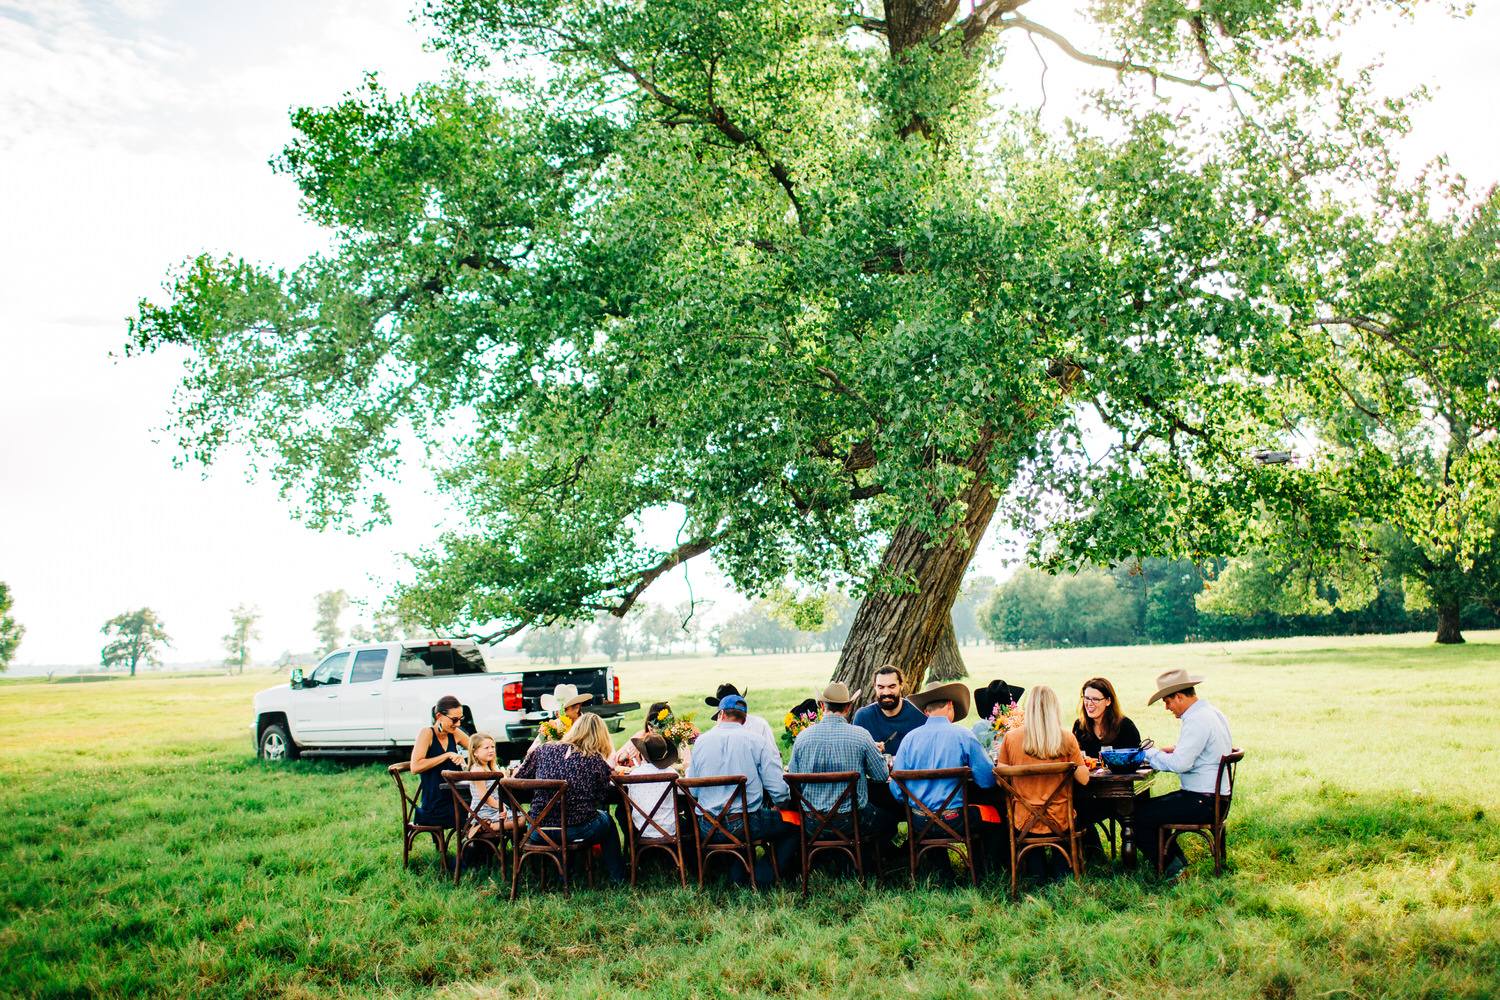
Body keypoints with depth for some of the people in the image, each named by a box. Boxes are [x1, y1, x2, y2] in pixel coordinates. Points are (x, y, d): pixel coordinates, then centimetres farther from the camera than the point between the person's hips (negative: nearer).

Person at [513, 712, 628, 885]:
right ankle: (617, 879, 37)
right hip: (578, 831, -3)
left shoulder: (542, 751, 3)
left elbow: (518, 778, 12)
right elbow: (600, 798, -2)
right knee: (607, 821, 30)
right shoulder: (596, 760, -6)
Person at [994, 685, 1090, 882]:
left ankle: (1034, 865, 23)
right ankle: (1060, 865, 28)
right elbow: (1083, 779, -6)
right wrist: (1079, 759, 13)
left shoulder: (1010, 738, -8)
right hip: (1059, 821, 0)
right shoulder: (1067, 738, -10)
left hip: (1024, 821, 0)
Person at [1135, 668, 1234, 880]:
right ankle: (1176, 858, 20)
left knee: (1139, 818, -12)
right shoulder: (1213, 712, 12)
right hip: (1214, 797, 11)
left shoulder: (1197, 720, -21)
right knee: (1145, 806, 17)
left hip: (1202, 802, -11)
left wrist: (1151, 753, -11)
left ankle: (1171, 865, 4)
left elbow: (1179, 764, -27)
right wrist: (1172, 751, 10)